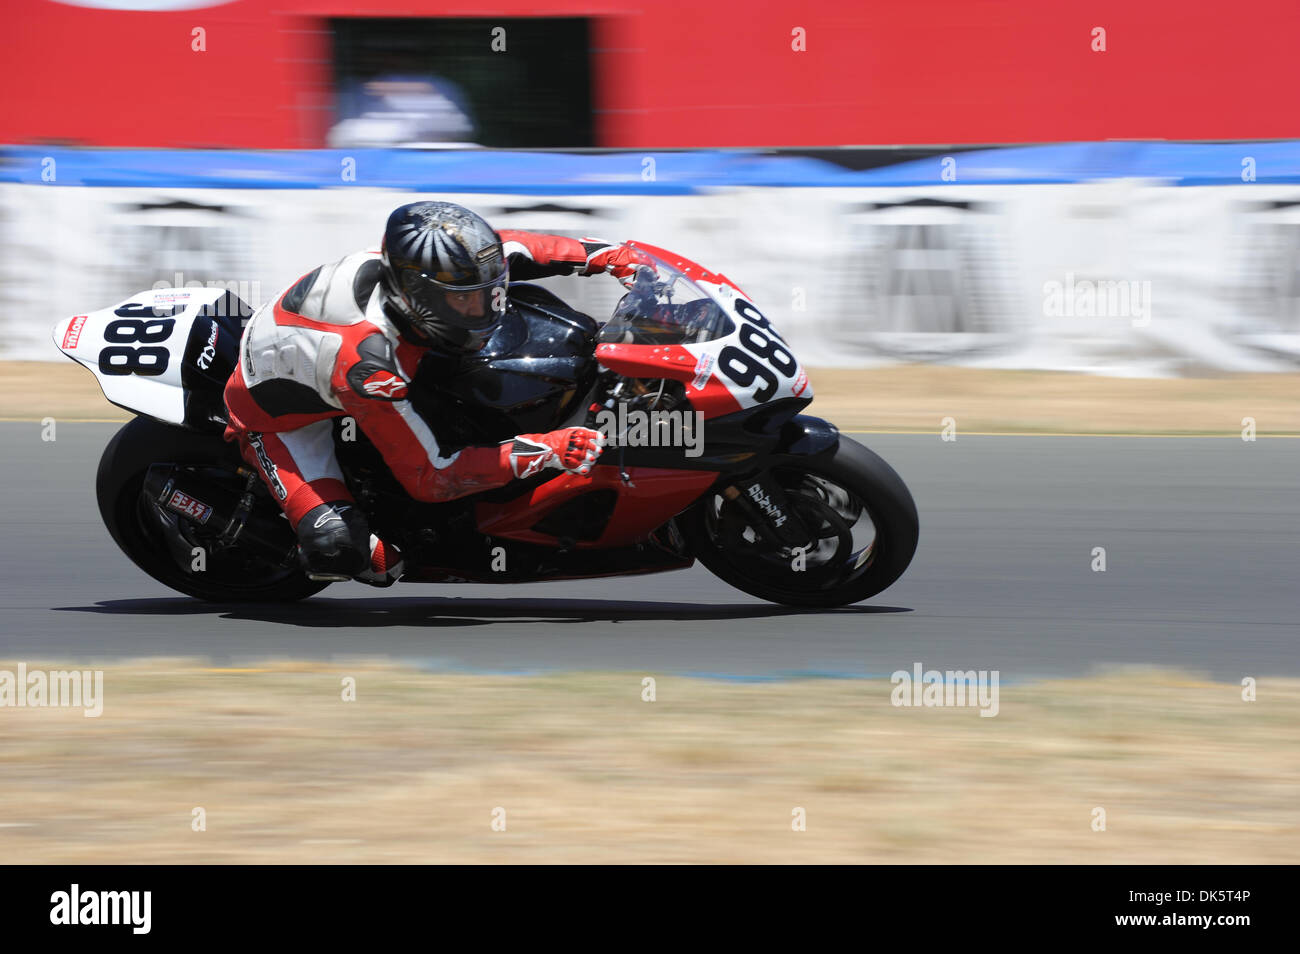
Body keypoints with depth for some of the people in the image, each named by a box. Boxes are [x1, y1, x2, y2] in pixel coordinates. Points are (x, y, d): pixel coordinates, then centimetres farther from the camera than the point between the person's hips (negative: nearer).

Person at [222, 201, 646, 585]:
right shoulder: (368, 363, -45)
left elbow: (509, 249, -3)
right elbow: (429, 476, -37)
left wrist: (603, 254, -12)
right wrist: (545, 452, -42)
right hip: (281, 415, -7)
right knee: (338, 547, -28)